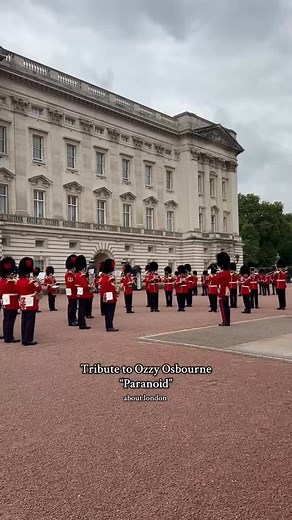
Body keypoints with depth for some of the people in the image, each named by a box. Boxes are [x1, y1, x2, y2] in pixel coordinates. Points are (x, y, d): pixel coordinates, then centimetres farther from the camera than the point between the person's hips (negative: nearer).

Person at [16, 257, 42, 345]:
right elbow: (40, 291, -13)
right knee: (30, 321, -2)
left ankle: (24, 339, 17)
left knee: (24, 321, 12)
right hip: (31, 304, -8)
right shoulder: (31, 281, -17)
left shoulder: (18, 281, 6)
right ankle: (28, 340, 1)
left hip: (23, 304, 8)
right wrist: (37, 282, 3)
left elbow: (18, 293, 14)